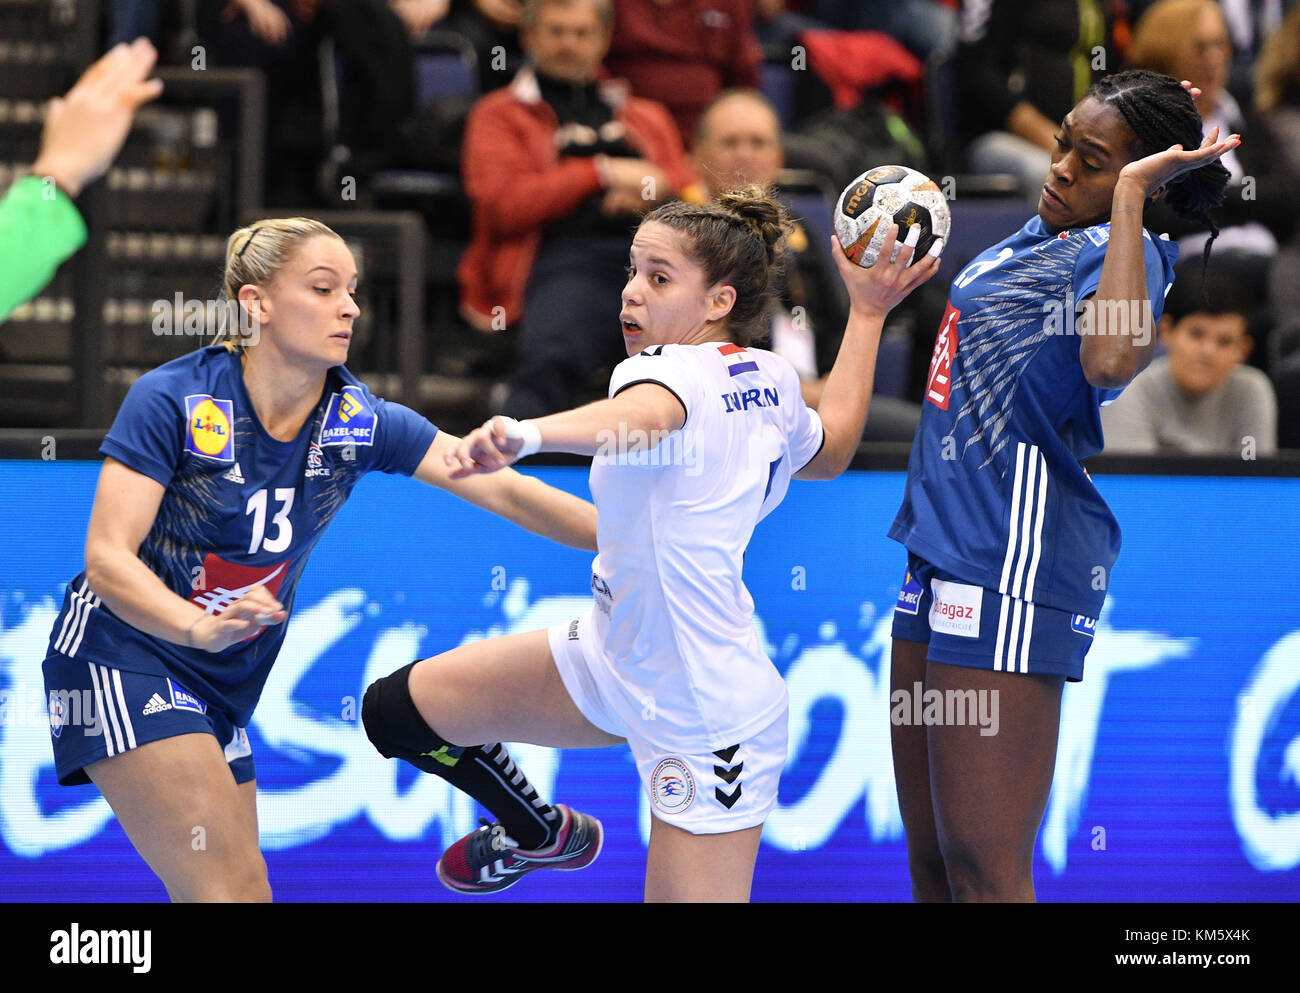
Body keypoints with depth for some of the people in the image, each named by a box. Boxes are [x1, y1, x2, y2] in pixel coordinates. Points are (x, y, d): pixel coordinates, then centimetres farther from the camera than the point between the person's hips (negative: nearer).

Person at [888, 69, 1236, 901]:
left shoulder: (1118, 254, -12)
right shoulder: (1032, 239, 15)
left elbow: (1111, 359, -36)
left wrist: (1130, 193, -28)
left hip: (1010, 570, -10)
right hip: (943, 553, 10)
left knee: (983, 871, -9)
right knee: (931, 863, 13)